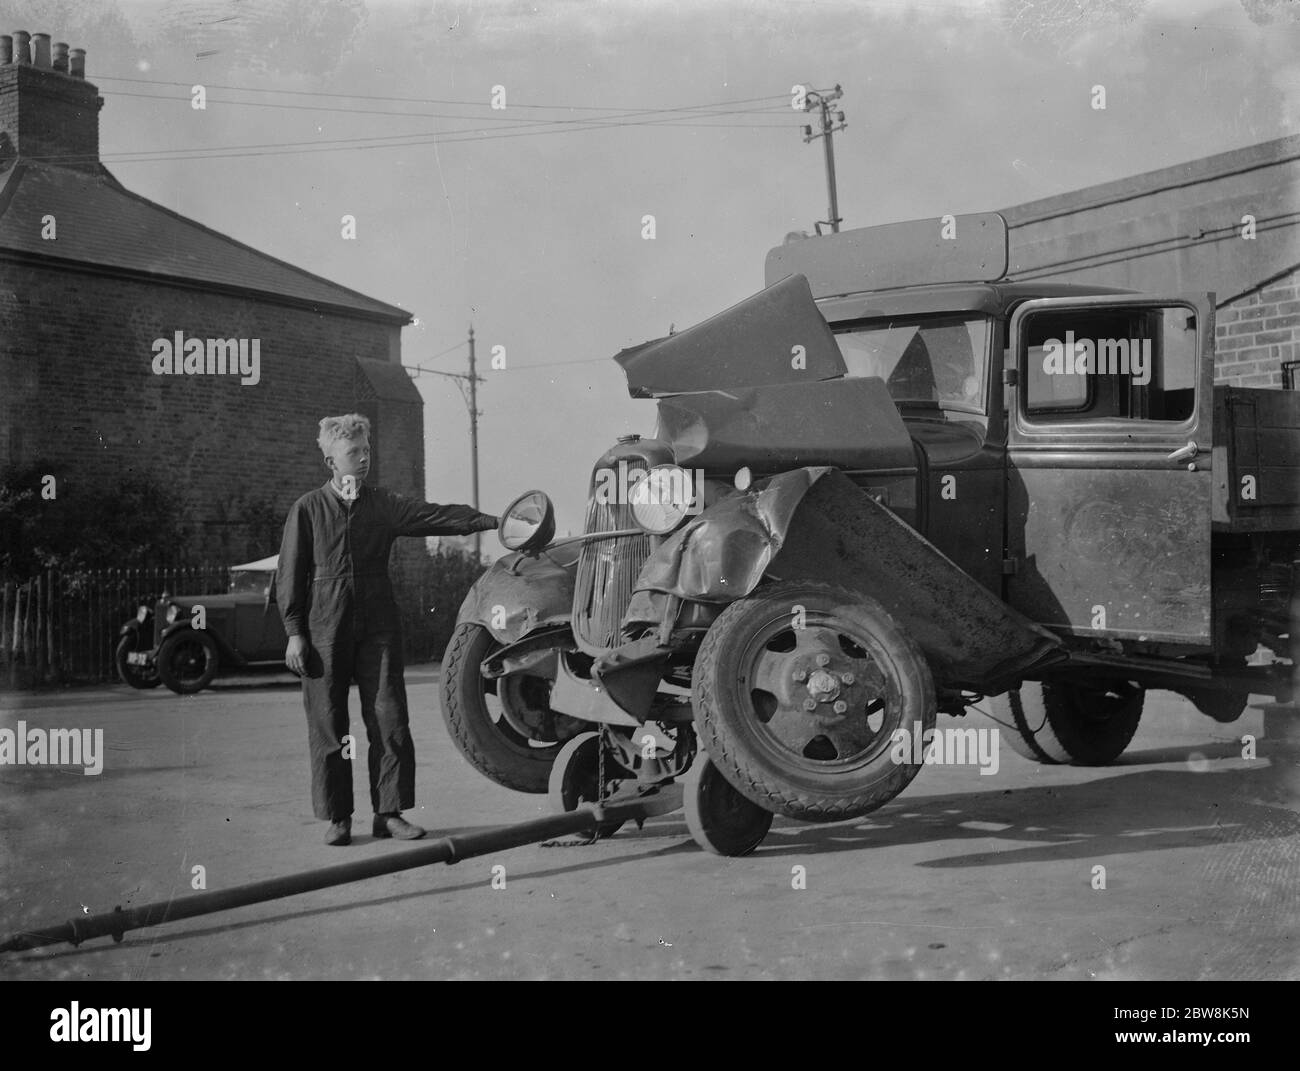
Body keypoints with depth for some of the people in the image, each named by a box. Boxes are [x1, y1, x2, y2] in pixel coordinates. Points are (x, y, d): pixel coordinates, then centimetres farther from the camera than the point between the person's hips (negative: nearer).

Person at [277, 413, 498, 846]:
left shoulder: (383, 505, 8)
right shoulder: (308, 509, 3)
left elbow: (438, 515, -3)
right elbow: (289, 574, 4)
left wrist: (492, 521, -16)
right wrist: (295, 632, -2)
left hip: (378, 629, 2)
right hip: (325, 631, -2)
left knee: (389, 720, -2)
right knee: (327, 725, 1)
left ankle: (390, 811, 6)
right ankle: (337, 818, 11)